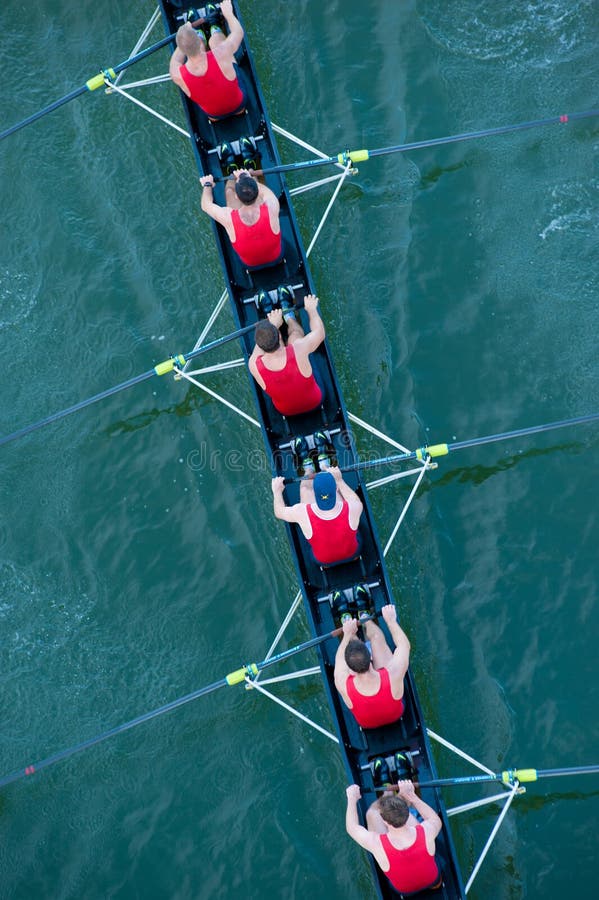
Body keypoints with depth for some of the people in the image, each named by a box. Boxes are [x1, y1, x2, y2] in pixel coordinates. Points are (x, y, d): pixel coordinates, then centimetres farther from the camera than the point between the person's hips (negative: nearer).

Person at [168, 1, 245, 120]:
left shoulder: (177, 75, -35)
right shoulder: (221, 53, -40)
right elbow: (238, 32, -14)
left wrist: (184, 37, 8)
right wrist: (228, 13, 5)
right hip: (239, 107, -1)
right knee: (215, 39, 16)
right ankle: (216, 34, 51)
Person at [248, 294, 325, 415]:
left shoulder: (254, 365, -34)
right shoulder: (298, 349, -38)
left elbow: (259, 347, -5)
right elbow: (319, 332, -13)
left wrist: (274, 325, 9)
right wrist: (311, 309, 5)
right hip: (314, 402, -1)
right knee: (296, 332, 14)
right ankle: (289, 316, 45)